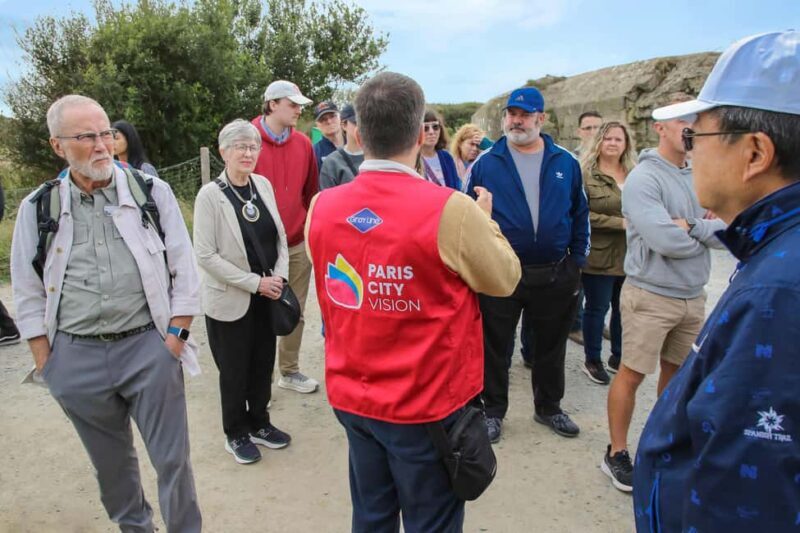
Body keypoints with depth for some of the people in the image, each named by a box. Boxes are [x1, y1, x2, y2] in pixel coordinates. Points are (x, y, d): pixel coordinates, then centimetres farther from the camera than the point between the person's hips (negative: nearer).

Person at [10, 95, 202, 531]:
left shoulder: (152, 192, -3)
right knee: (110, 462, 21)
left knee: (172, 458, 7)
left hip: (149, 347, -2)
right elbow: (28, 294, 7)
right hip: (76, 357, 3)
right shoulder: (38, 208, 2)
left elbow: (184, 270, -1)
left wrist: (175, 337, -5)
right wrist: (46, 363, 3)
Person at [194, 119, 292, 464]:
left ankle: (258, 423, 38)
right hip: (230, 300, -4)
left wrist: (279, 276, -7)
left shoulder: (263, 185, 1)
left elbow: (280, 236, 8)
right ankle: (236, 434, 33)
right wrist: (254, 282, -18)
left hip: (267, 296, 5)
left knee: (263, 364, 16)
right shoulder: (210, 195, -15)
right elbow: (205, 255, -16)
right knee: (234, 371, 12)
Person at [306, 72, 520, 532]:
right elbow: (505, 280, -6)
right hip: (428, 403, -4)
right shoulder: (450, 209, -22)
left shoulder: (322, 208, -7)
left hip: (352, 397, 5)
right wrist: (484, 220, 11)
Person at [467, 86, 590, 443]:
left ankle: (549, 407, 38)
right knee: (495, 348, 10)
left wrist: (577, 261, 5)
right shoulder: (485, 163, -4)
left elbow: (580, 215, 9)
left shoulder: (566, 163, 3)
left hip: (555, 276, 2)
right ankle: (493, 410, 29)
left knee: (550, 347, 18)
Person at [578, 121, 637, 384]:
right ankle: (592, 360, 22)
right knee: (596, 309, 5)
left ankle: (618, 356, 32)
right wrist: (620, 223, -18)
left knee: (624, 308, 14)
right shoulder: (586, 174, -8)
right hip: (599, 256, -5)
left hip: (629, 255, 6)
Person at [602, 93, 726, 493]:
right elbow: (666, 241, -25)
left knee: (675, 371, 18)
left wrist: (691, 228, -18)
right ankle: (616, 453, 19)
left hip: (693, 295, 6)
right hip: (651, 296, -6)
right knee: (632, 374, 3)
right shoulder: (643, 179, -15)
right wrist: (707, 233, -7)